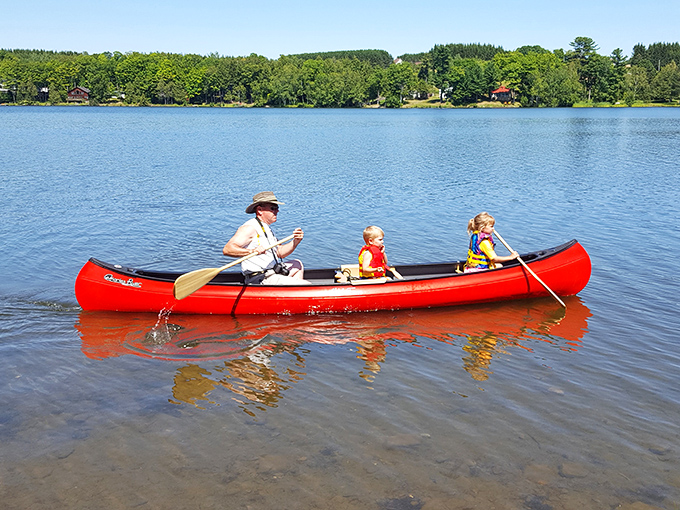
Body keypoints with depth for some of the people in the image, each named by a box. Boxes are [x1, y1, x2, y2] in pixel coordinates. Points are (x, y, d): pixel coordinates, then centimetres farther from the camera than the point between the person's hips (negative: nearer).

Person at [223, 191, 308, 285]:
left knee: (297, 264, 31)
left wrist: (295, 241, -2)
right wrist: (252, 251, -39)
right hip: (261, 280, -10)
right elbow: (227, 249, -24)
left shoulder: (266, 228, 20)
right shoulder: (250, 228, -13)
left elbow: (280, 252, 17)